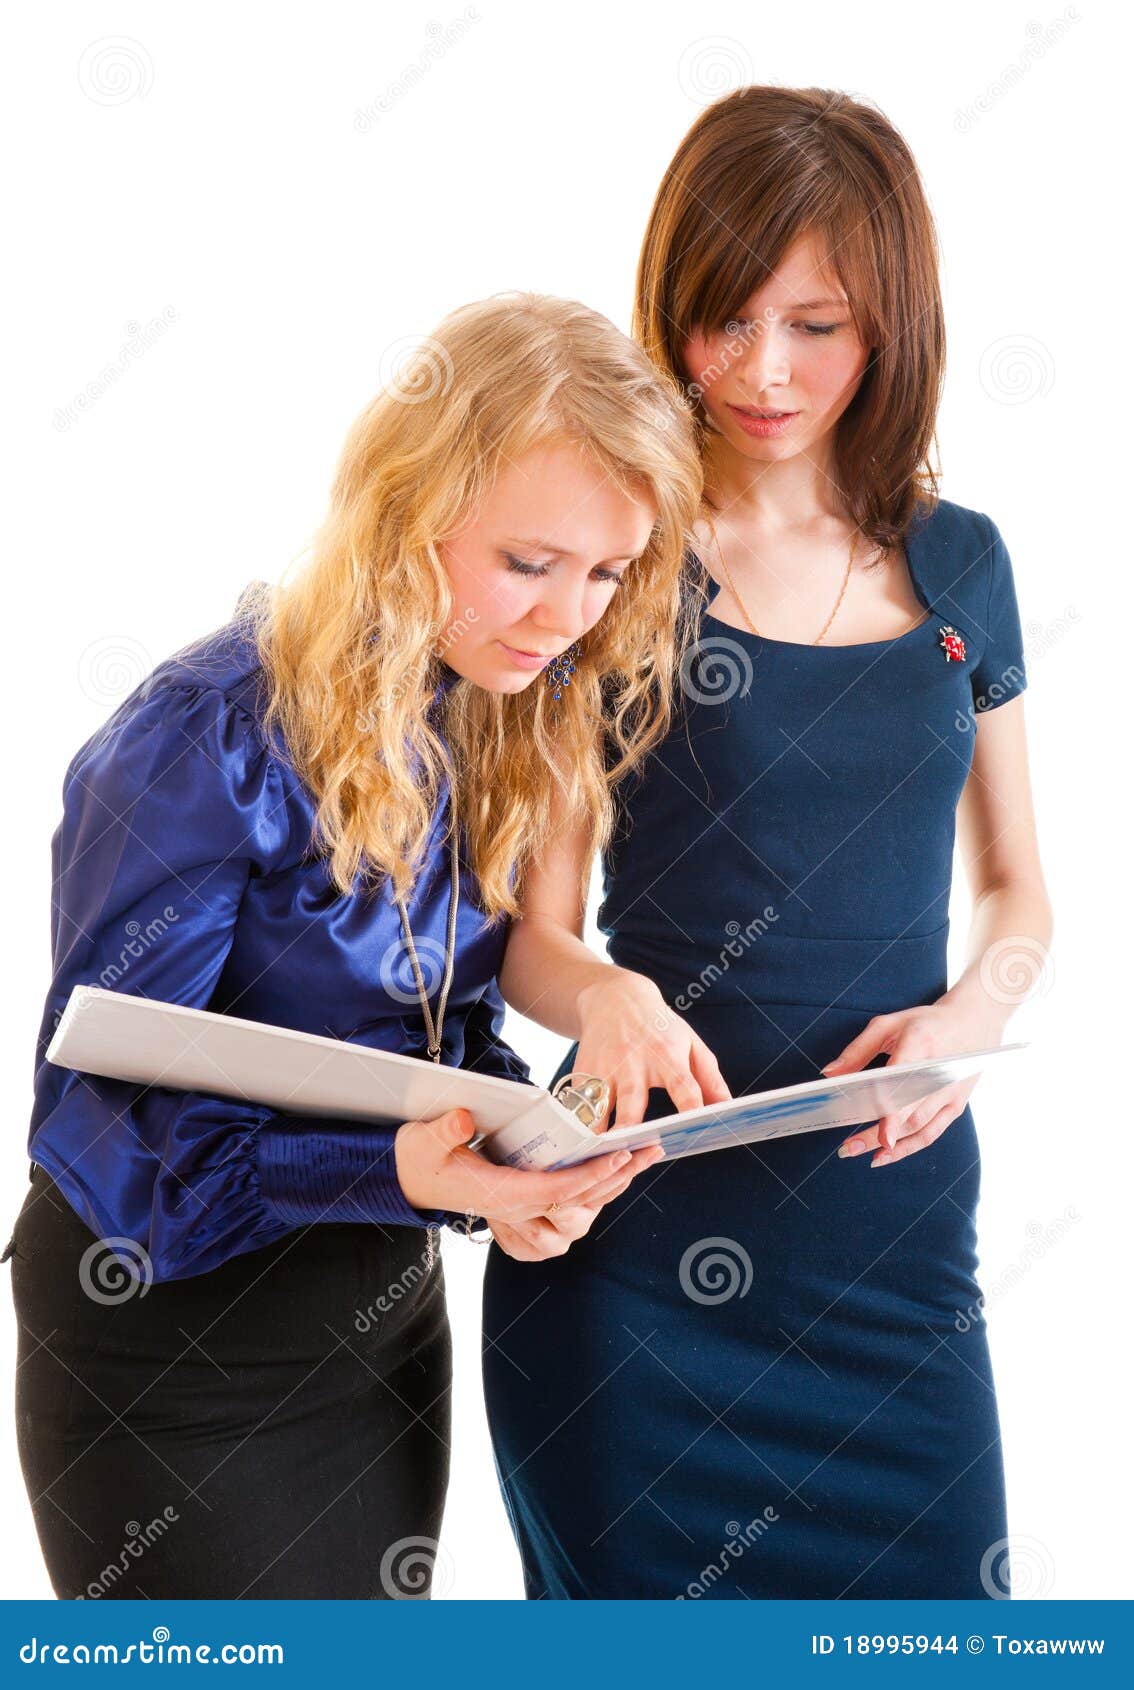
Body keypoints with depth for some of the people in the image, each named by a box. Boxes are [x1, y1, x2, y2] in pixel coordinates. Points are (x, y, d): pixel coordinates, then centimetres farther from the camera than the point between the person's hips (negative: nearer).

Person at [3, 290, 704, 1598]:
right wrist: (398, 1171, -37)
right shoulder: (205, 742, -23)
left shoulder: (505, 726, -1)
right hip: (168, 1345, -7)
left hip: (386, 1311, 7)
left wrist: (520, 1159, -16)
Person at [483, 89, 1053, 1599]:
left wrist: (970, 1016, -8)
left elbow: (1016, 891, 14)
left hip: (900, 1200, 3)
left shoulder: (957, 564, 7)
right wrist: (608, 997, -28)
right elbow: (533, 935, -5)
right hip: (646, 1229, -3)